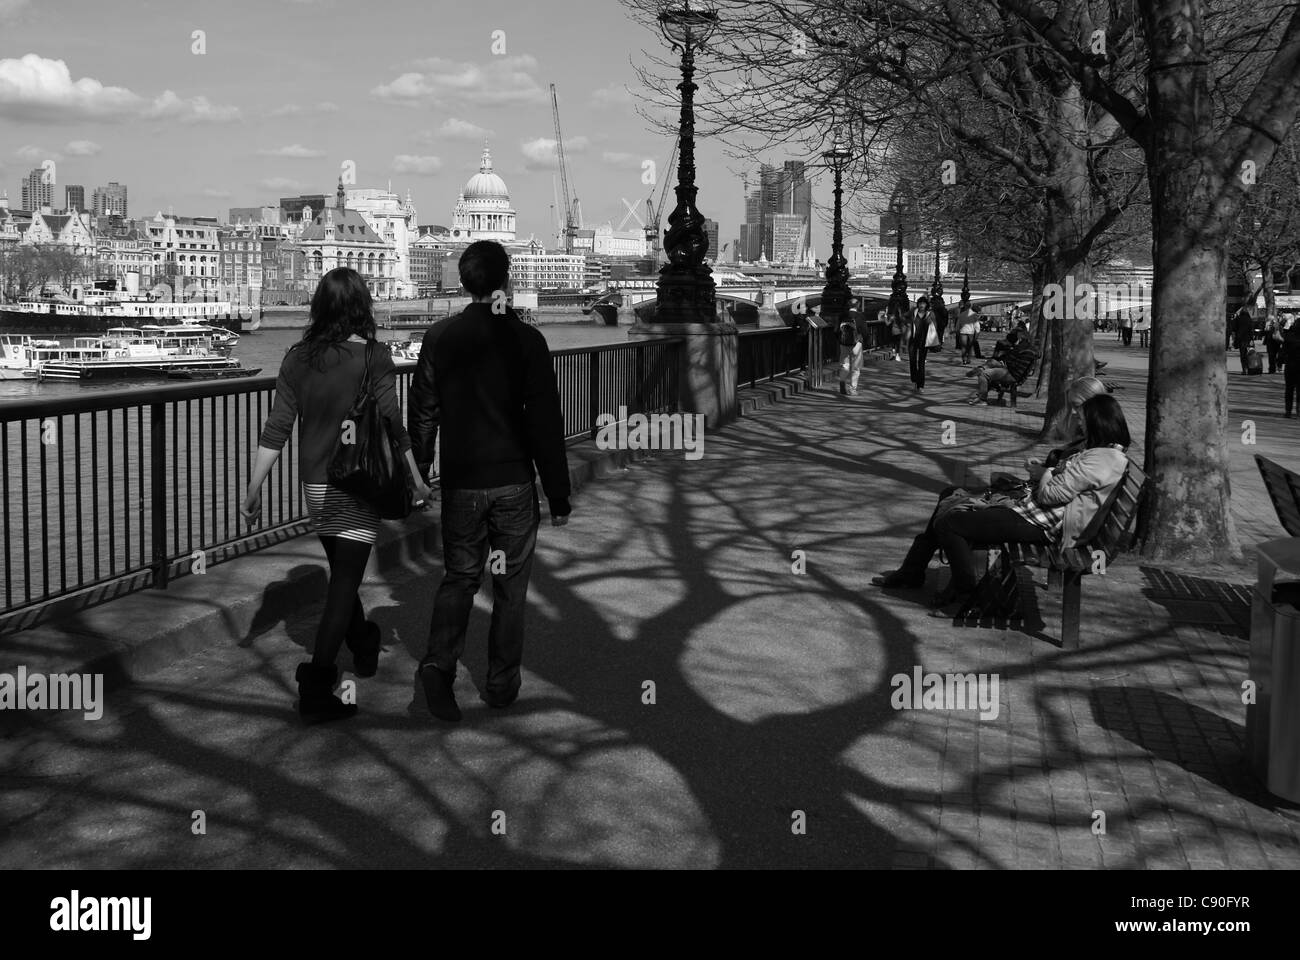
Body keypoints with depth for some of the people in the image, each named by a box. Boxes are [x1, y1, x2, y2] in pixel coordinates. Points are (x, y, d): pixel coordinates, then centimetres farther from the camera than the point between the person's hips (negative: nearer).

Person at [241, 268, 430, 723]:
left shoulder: (297, 358, 0)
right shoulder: (374, 357, -13)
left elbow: (276, 429, -1)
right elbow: (393, 428, -11)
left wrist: (253, 489, 5)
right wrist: (417, 480, 1)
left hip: (315, 485, 5)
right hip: (357, 486, -5)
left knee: (342, 572, 22)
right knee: (345, 581, -2)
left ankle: (363, 647, 42)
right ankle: (316, 685, -6)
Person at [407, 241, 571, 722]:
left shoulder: (440, 337, -1)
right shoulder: (526, 339, -9)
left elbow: (422, 412, 5)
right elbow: (546, 422, -8)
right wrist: (559, 495, -3)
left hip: (461, 483, 2)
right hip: (515, 483, -2)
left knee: (459, 576, 14)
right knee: (511, 585, 10)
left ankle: (439, 664, -6)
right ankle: (502, 684, 17)